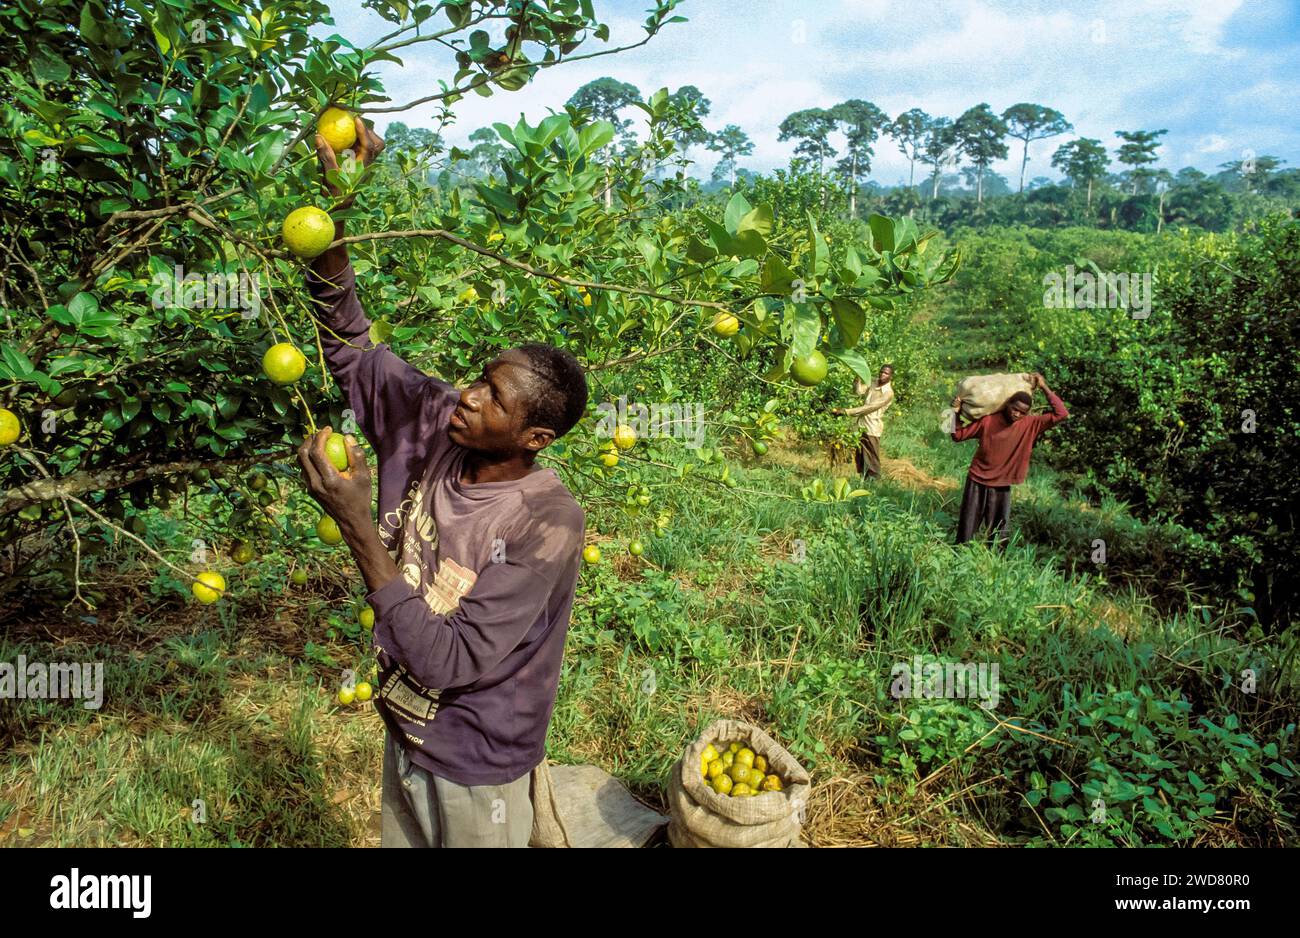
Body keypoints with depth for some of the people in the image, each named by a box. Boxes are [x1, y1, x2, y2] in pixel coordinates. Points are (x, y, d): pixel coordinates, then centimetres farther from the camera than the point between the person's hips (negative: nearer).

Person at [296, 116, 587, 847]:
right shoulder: (434, 425, -14)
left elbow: (445, 663, -31)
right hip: (406, 737, 6)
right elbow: (350, 349, -6)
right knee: (402, 843, 27)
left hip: (476, 772, -6)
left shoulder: (548, 524, -30)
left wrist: (356, 525, -34)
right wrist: (335, 216, -20)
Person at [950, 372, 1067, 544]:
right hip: (977, 482, -1)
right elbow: (957, 436, -1)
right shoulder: (987, 419, -9)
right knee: (967, 528, 6)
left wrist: (1044, 387, -13)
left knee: (998, 534, 8)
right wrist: (956, 414, -16)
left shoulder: (1031, 425, -5)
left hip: (1002, 487, 1)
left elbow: (1061, 414, -13)